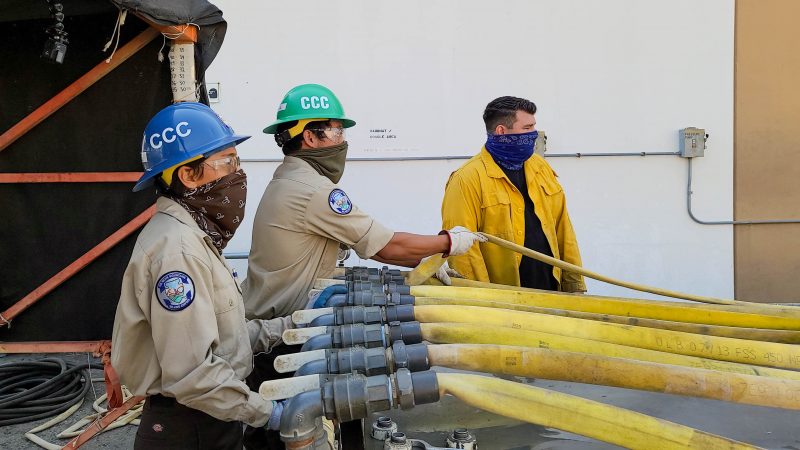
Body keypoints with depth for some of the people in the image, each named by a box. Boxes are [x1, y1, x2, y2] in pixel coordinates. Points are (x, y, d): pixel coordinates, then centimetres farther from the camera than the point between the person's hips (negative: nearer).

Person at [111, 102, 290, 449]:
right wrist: (267, 414, -19)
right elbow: (192, 373, -26)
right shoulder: (177, 248, -23)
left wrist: (290, 328, 5)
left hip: (212, 421, 9)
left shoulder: (192, 237, 9)